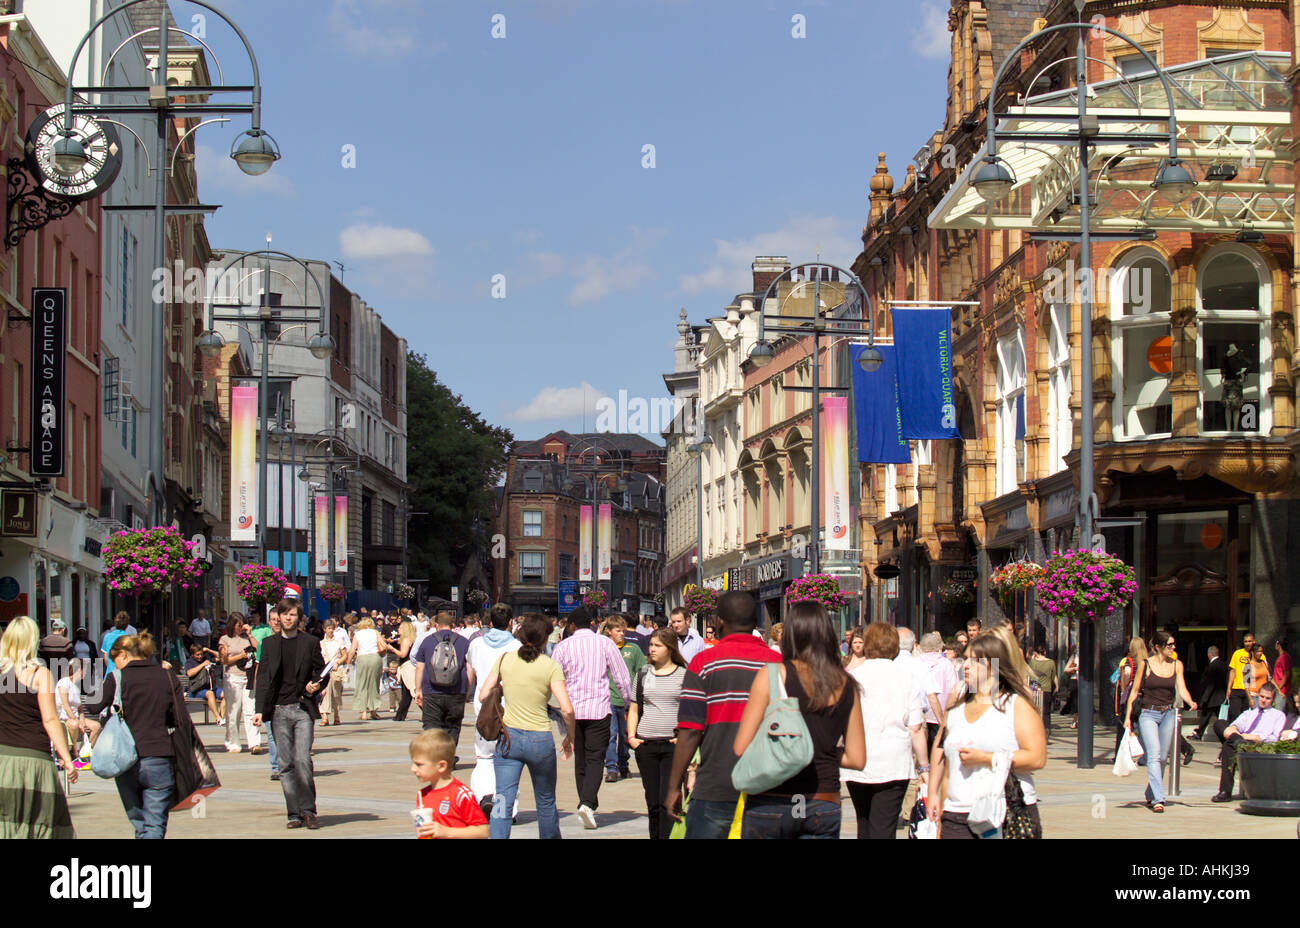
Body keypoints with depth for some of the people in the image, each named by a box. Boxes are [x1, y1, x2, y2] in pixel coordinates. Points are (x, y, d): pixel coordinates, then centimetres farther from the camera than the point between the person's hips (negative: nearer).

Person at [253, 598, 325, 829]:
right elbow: (263, 678, 8)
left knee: (303, 760, -13)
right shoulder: (269, 644, 11)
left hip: (303, 709, -2)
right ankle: (294, 813, 8)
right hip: (279, 710, 2)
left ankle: (308, 810, -2)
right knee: (286, 765, 2)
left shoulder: (310, 643, 6)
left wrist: (315, 685, -10)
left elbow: (321, 670, 12)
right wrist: (260, 710, 0)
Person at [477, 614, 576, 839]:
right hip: (540, 739, -1)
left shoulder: (505, 659, 0)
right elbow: (567, 709, -13)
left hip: (509, 736, 1)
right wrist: (570, 738, 1)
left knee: (502, 802, -2)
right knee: (546, 802, 17)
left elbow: (483, 695, 0)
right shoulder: (550, 666, -7)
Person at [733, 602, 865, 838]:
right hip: (824, 808, 3)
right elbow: (857, 759, 8)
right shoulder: (847, 685, 5)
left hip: (772, 803, -3)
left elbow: (741, 747, -7)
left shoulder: (772, 675, -5)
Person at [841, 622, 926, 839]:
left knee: (864, 827, 17)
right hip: (894, 765, -2)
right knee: (883, 830, -4)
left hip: (856, 767, 2)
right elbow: (915, 729, -2)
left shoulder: (851, 676, 2)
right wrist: (924, 768, 7)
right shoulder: (906, 677, -1)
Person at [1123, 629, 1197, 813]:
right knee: (1154, 755, -16)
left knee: (1162, 757, 8)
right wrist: (1127, 717, -2)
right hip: (1148, 714, -4)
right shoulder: (1145, 664, -2)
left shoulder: (1177, 665, 8)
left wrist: (1191, 702, -21)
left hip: (1168, 714, 4)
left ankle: (1151, 794, 26)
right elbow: (1134, 691, 2)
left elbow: (1181, 688, 0)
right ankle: (1158, 799, -21)